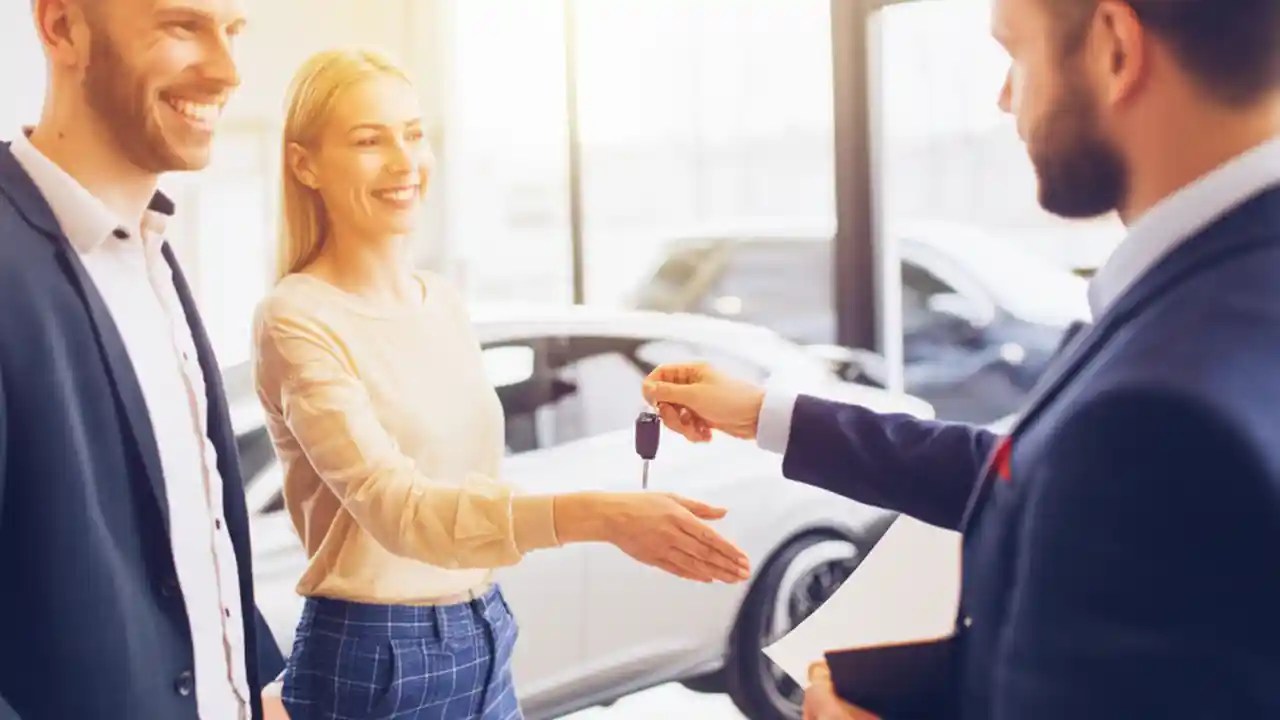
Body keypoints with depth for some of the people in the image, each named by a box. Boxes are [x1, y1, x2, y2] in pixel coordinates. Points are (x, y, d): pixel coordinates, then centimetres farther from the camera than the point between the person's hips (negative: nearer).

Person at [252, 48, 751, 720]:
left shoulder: (445, 301, 6)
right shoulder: (297, 319, -15)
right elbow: (395, 507, -27)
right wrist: (599, 516, -38)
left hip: (486, 641, 6)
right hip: (372, 658, -6)